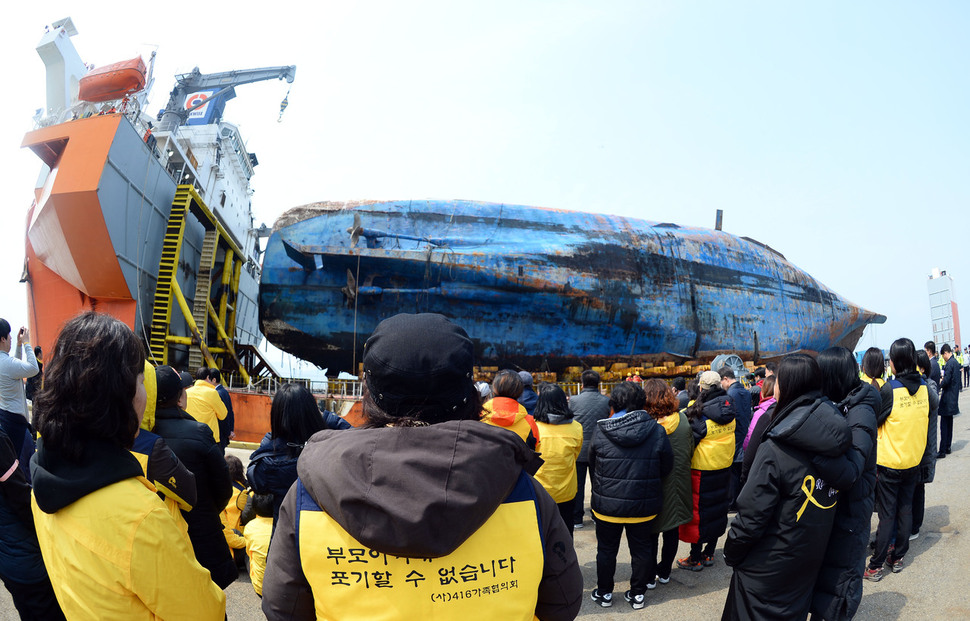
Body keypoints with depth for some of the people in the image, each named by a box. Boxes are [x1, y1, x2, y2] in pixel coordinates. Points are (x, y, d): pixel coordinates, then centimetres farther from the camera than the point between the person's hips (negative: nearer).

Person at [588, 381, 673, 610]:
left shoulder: (600, 432, -12)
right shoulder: (656, 431, -13)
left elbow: (592, 467, 0)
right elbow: (667, 467, -2)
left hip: (607, 503, 0)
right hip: (642, 505, 0)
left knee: (606, 549, 17)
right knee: (641, 549, 17)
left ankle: (604, 593, 29)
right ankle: (638, 594, 28)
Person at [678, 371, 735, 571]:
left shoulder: (700, 414, -21)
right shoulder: (729, 411, -2)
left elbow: (690, 441, -17)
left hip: (702, 470, -6)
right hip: (724, 468, 7)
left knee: (697, 511, 5)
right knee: (718, 508, 16)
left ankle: (695, 559, 14)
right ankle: (709, 554, 28)